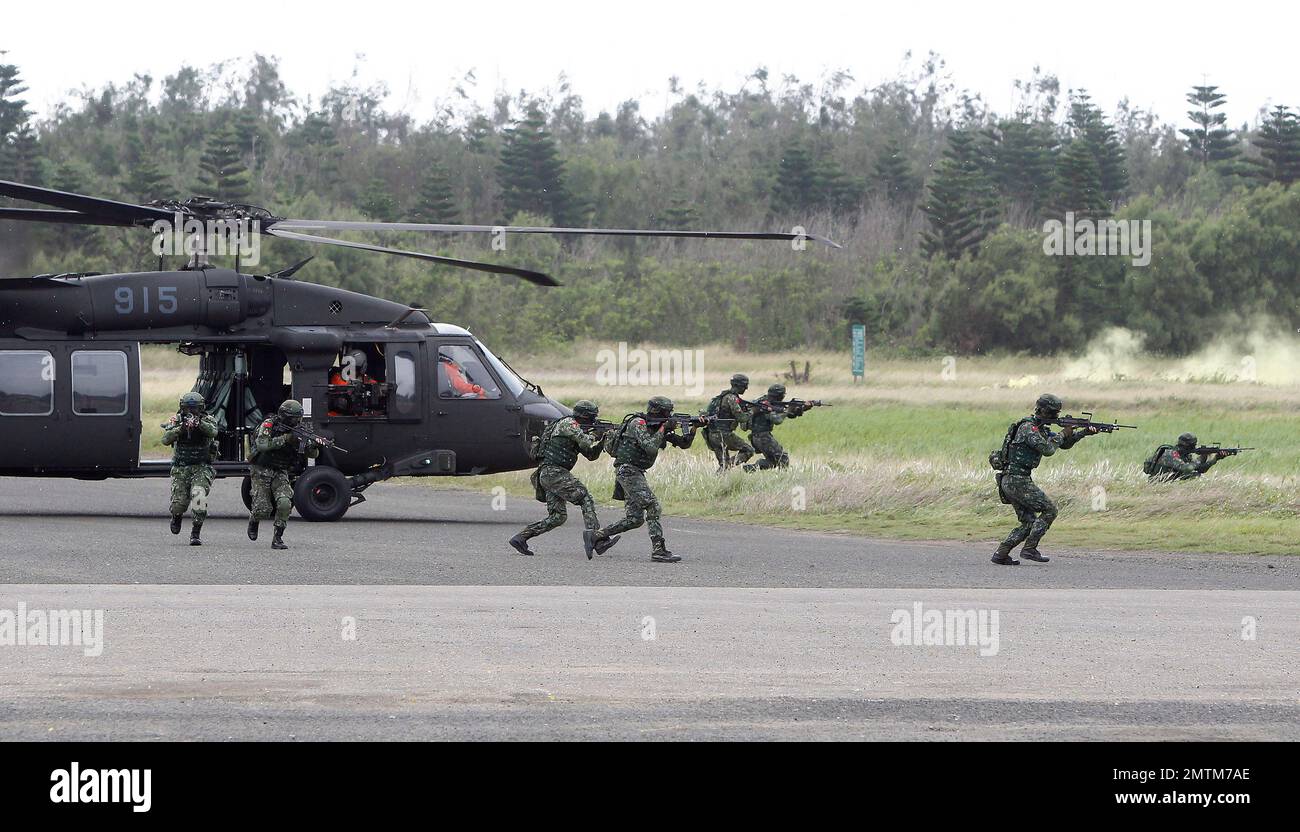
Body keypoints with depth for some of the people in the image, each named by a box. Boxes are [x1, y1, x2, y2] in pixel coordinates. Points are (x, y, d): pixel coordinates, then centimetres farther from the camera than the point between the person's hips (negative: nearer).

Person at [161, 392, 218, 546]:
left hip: (201, 468, -1)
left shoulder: (208, 421, -4)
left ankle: (196, 533, -12)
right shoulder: (176, 421, -3)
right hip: (180, 468, 1)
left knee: (199, 496, -25)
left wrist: (199, 423, -45)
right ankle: (177, 516, 35)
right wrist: (180, 428, -35)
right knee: (178, 503, -4)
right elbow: (166, 439, -18)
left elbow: (213, 432, -27)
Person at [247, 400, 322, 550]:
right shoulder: (268, 425, -11)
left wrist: (314, 446, -23)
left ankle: (278, 538, -9)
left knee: (285, 504, -21)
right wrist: (285, 439, -33)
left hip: (281, 474, 3)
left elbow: (312, 453, 2)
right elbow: (262, 445, -28)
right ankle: (253, 520, 29)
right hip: (262, 472, -3)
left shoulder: (296, 432, 2)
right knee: (263, 511, -9)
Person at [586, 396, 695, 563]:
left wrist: (693, 429, -6)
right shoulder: (638, 424, -12)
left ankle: (595, 536, 14)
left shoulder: (657, 426, 13)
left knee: (635, 519, 8)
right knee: (652, 506, -18)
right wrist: (663, 429, -19)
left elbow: (684, 443, 12)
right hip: (627, 471, -10)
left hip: (636, 473, 10)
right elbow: (650, 447, -26)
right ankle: (659, 550, -20)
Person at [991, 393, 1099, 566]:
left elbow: (1063, 444, 22)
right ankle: (1029, 549, -9)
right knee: (1049, 509, -8)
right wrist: (1063, 434, -6)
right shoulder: (1028, 428, -14)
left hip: (1010, 481, 10)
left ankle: (1001, 554, 7)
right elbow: (1047, 449, -21)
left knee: (1029, 523, 11)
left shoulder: (1041, 428, 17)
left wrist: (1083, 433, 8)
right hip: (1017, 480, -10)